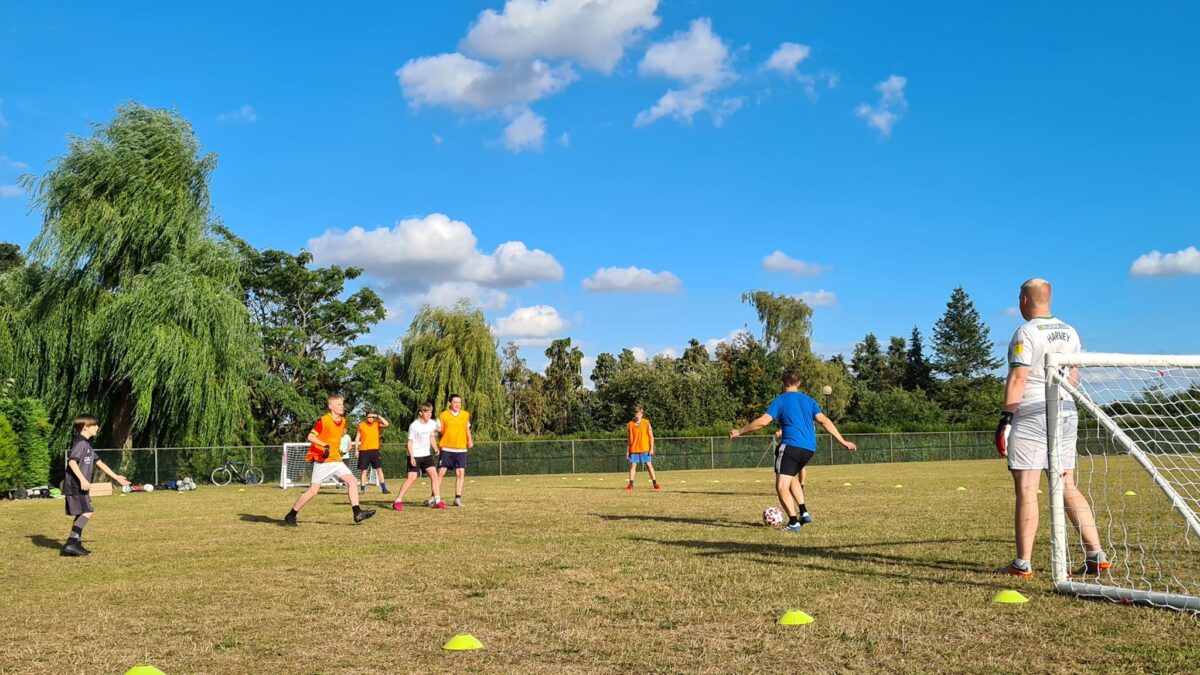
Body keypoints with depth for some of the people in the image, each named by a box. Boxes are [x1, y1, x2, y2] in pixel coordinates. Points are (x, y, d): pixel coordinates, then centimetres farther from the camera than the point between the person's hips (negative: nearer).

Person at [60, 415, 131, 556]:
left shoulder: (87, 444, 21)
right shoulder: (81, 443, -11)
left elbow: (99, 463, 25)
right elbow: (72, 461, -24)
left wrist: (116, 477, 25)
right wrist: (83, 480, -31)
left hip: (79, 486, 10)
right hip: (75, 485, -10)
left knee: (82, 514, 11)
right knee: (87, 513, -14)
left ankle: (76, 545, 14)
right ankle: (71, 543, -16)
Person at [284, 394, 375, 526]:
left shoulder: (343, 421, 10)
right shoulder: (324, 420, -13)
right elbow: (311, 436, -20)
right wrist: (324, 445, -32)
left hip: (336, 460, 7)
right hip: (322, 461, -7)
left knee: (352, 481, -9)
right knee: (313, 491, -5)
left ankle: (357, 513, -12)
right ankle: (291, 515, 9)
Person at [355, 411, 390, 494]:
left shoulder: (377, 424, 3)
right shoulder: (361, 425, 3)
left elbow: (386, 424, -14)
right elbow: (357, 438, 8)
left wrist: (378, 416, -11)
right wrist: (356, 450, 3)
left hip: (374, 450, 0)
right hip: (364, 451, 0)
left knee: (379, 469, -4)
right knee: (364, 470, 4)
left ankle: (384, 488, -2)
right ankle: (362, 489, 11)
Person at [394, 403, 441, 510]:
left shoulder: (432, 424, 2)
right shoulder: (414, 425, -14)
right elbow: (410, 442, -12)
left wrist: (436, 448, 0)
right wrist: (412, 457, -20)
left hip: (426, 455, 5)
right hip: (415, 456, -5)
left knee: (434, 474, -6)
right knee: (412, 478, -10)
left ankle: (437, 501, -2)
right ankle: (398, 501, -2)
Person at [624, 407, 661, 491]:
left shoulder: (646, 423, -2)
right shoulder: (630, 424, 4)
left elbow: (651, 436, 0)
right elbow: (629, 438, 11)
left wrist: (651, 448, -6)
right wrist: (627, 450, 8)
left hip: (645, 449, -2)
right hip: (633, 449, 2)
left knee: (649, 465, -1)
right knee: (633, 465, 0)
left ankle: (655, 483, 3)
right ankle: (631, 484, 3)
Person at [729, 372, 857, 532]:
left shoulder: (780, 400, 2)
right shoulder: (808, 400, 16)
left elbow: (763, 421, -6)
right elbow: (824, 421, 7)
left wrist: (739, 432, 2)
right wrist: (842, 441, 8)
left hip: (791, 446, -7)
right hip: (809, 448, 7)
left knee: (781, 487, -5)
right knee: (792, 477, 29)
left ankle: (794, 522, -17)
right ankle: (804, 512, 19)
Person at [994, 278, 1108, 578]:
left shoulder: (1026, 333, -9)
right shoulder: (1069, 332, 13)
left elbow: (1018, 378, -16)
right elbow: (1073, 376, 18)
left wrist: (1005, 419, -16)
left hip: (1030, 417, -7)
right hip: (1066, 415, 7)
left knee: (1026, 489, -4)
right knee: (1067, 487, 12)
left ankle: (1023, 564, -2)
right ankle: (1097, 555, 6)